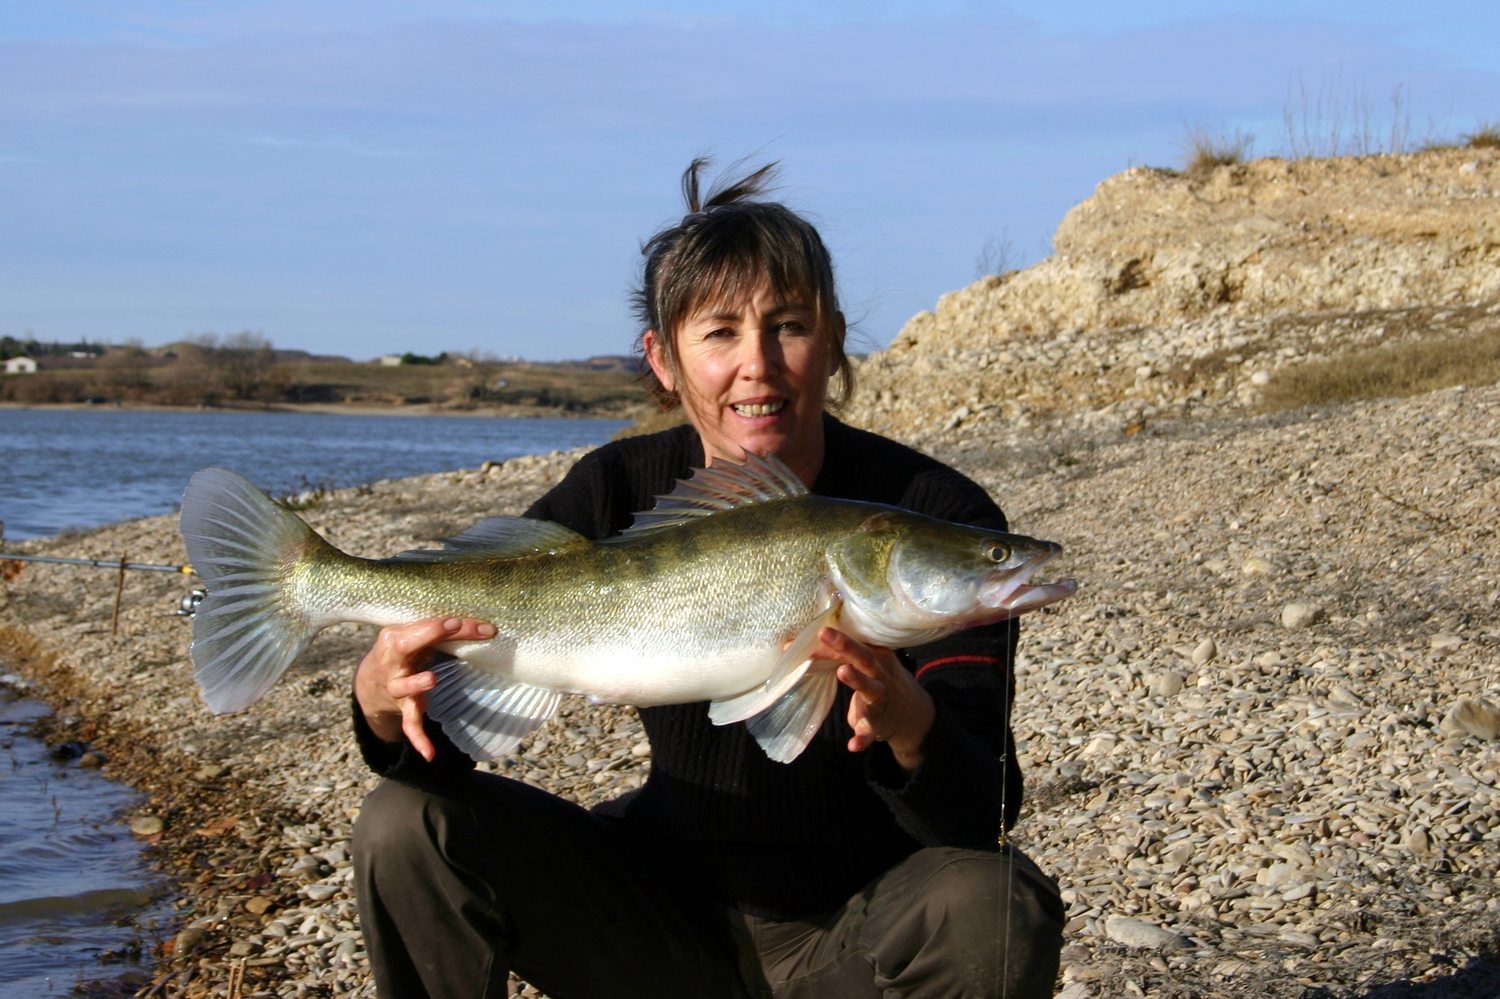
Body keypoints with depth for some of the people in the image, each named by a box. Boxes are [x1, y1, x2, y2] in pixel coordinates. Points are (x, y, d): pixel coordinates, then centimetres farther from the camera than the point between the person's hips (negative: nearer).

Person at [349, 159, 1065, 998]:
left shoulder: (936, 516, -18)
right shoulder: (615, 497, -8)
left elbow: (982, 818, -24)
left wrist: (908, 724, -47)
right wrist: (389, 702, -36)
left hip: (854, 931, -2)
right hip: (673, 913, 3)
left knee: (999, 915, -35)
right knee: (412, 826, -16)